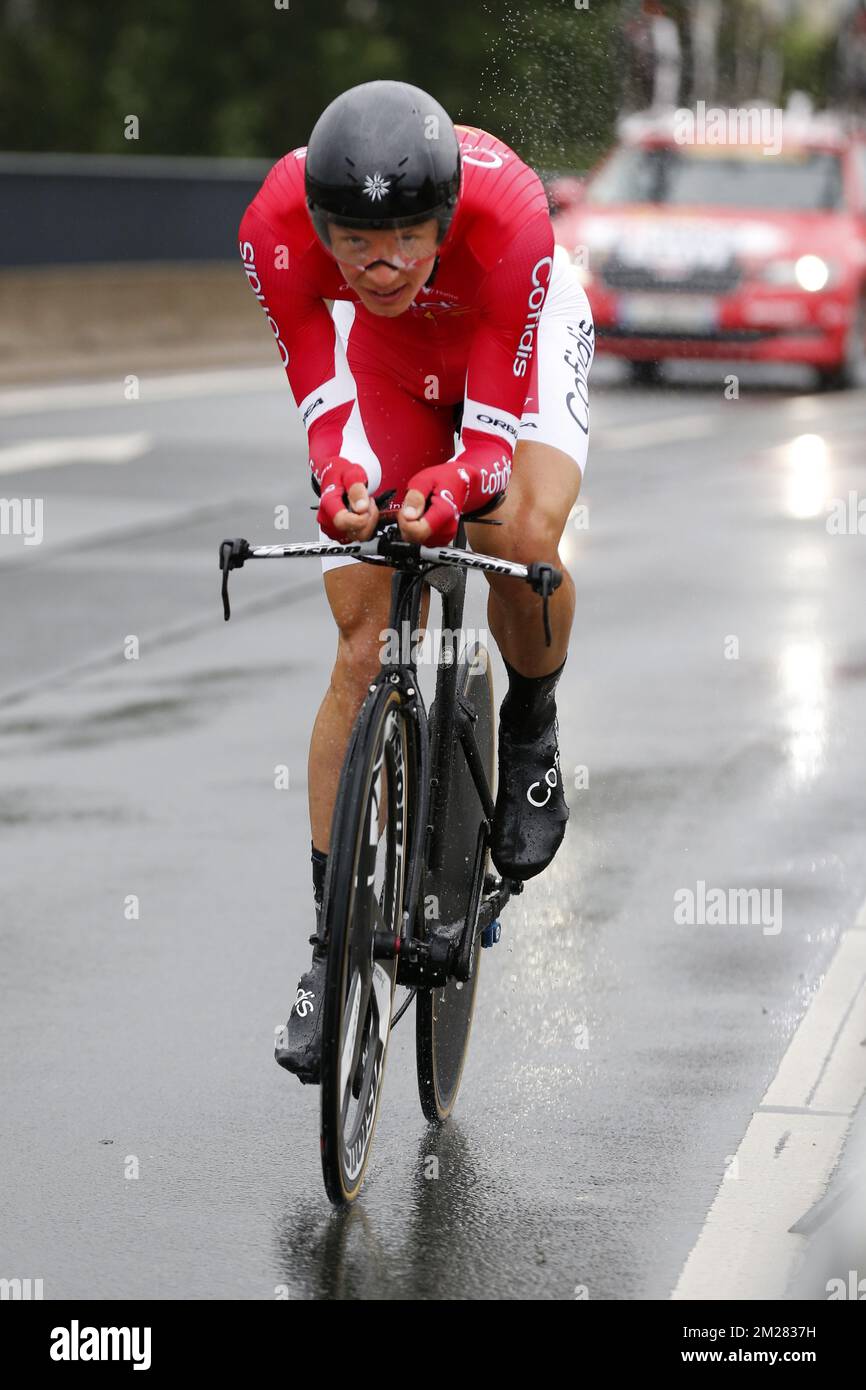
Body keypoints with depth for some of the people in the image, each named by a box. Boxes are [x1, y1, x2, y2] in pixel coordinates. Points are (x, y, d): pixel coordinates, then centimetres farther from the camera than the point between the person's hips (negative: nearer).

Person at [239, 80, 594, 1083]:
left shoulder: (504, 211, -40)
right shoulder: (278, 225, -34)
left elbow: (498, 423, -35)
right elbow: (323, 394, -24)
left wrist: (448, 489, -55)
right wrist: (342, 479, -45)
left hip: (519, 346, -2)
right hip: (388, 360, 2)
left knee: (523, 534, -33)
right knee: (367, 650, -7)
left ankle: (531, 734, -1)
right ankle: (332, 945, 1)